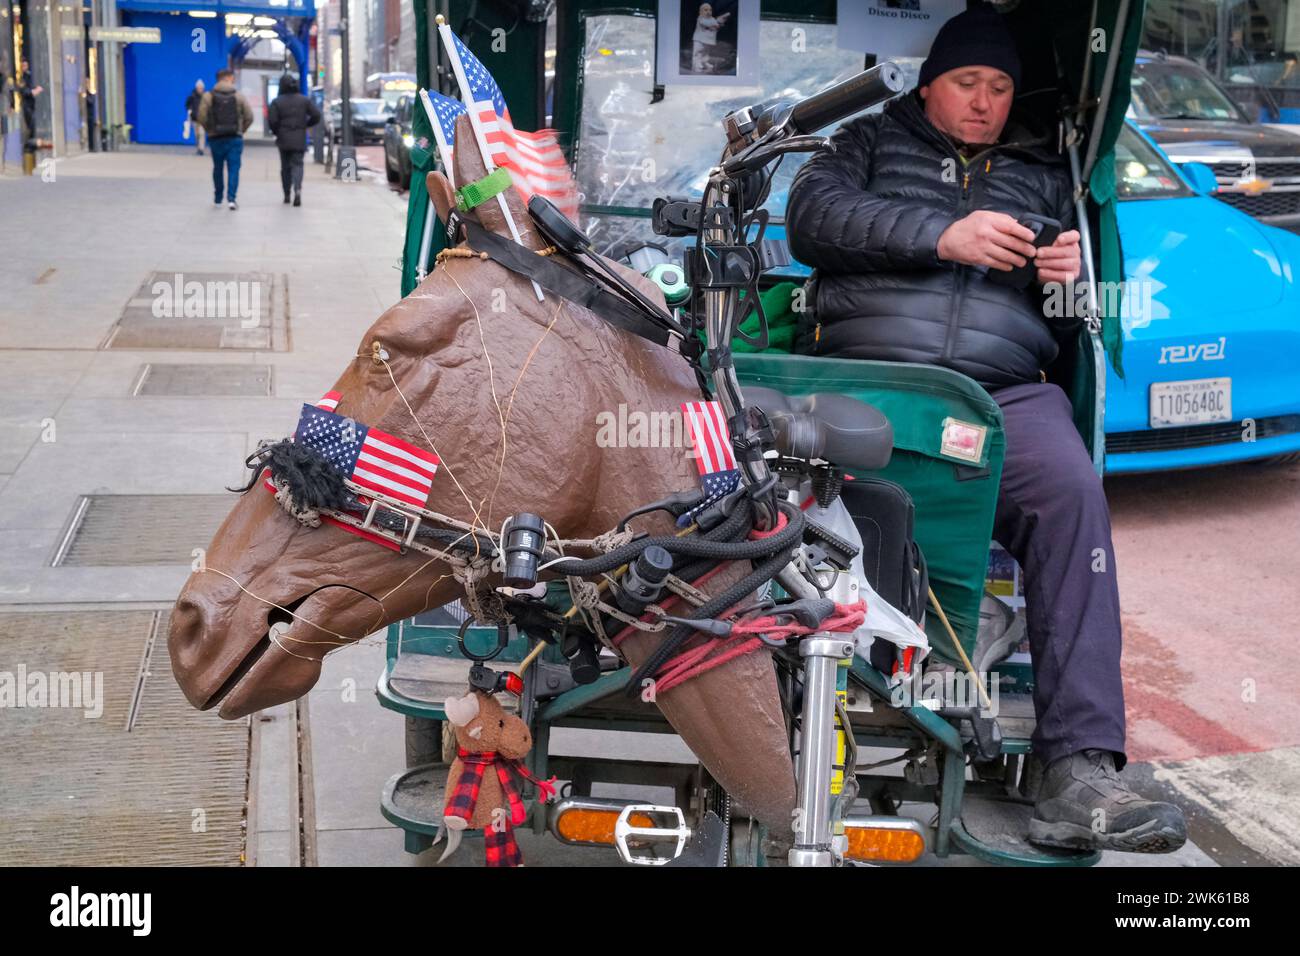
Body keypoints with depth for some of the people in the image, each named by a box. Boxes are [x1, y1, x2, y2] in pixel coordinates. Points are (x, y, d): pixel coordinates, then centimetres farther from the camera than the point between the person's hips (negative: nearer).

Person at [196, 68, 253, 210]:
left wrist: (209, 129, 8)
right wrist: (241, 130, 9)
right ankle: (231, 197, -15)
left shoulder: (208, 96, -2)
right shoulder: (238, 95, -1)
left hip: (216, 138, 1)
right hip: (235, 138, -1)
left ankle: (218, 198, 25)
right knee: (234, 168, -1)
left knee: (217, 168, 15)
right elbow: (249, 116, -4)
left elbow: (202, 117, -8)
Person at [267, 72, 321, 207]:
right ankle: (297, 190, -25)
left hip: (283, 140, 0)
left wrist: (277, 132, 7)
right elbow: (316, 116, -2)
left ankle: (287, 195, 16)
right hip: (299, 140, 0)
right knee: (297, 164, -1)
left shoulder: (277, 102, -4)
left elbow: (272, 121, -11)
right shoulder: (305, 100, 1)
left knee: (285, 166, 12)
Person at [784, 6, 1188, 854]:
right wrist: (941, 237, -6)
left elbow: (1073, 322, 29)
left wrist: (1071, 277, 3)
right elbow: (812, 215, 4)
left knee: (1073, 491, -30)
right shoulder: (873, 142, 25)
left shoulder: (1044, 174, 32)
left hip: (1004, 390, 2)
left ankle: (1080, 770, -34)